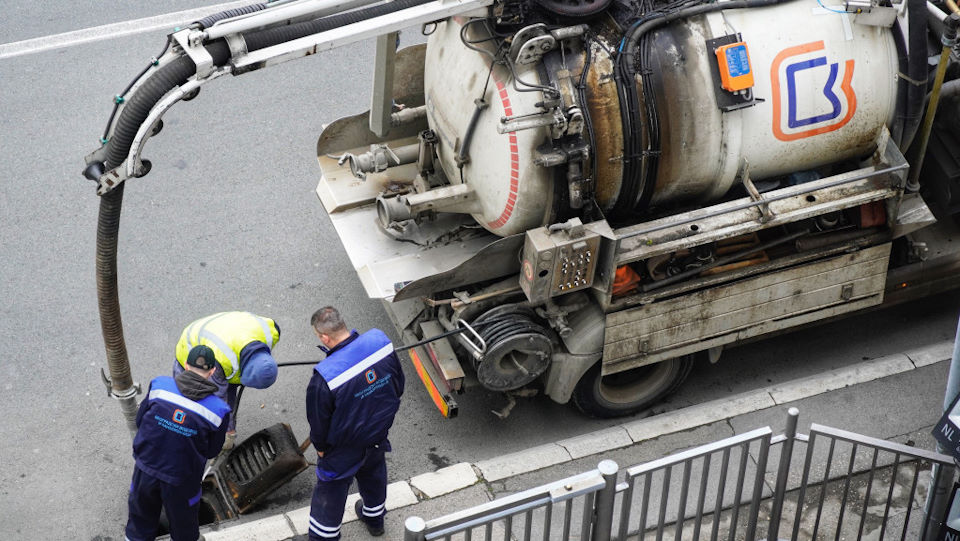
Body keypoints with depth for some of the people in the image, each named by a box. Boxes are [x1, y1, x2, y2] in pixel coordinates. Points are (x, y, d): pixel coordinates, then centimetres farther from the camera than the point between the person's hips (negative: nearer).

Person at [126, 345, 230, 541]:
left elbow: (139, 421, -4)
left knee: (142, 511, 30)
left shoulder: (159, 386, -17)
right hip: (181, 480, -2)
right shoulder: (218, 411, -21)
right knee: (183, 518, 28)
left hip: (146, 468, 2)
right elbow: (212, 451, -9)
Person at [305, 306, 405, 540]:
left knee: (330, 493, 19)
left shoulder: (325, 378, -36)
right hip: (378, 437, 6)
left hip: (344, 449, -6)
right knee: (373, 473, 34)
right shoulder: (380, 341, -22)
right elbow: (398, 385, -4)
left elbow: (319, 422, -19)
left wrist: (320, 447, 2)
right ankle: (374, 518, 59)